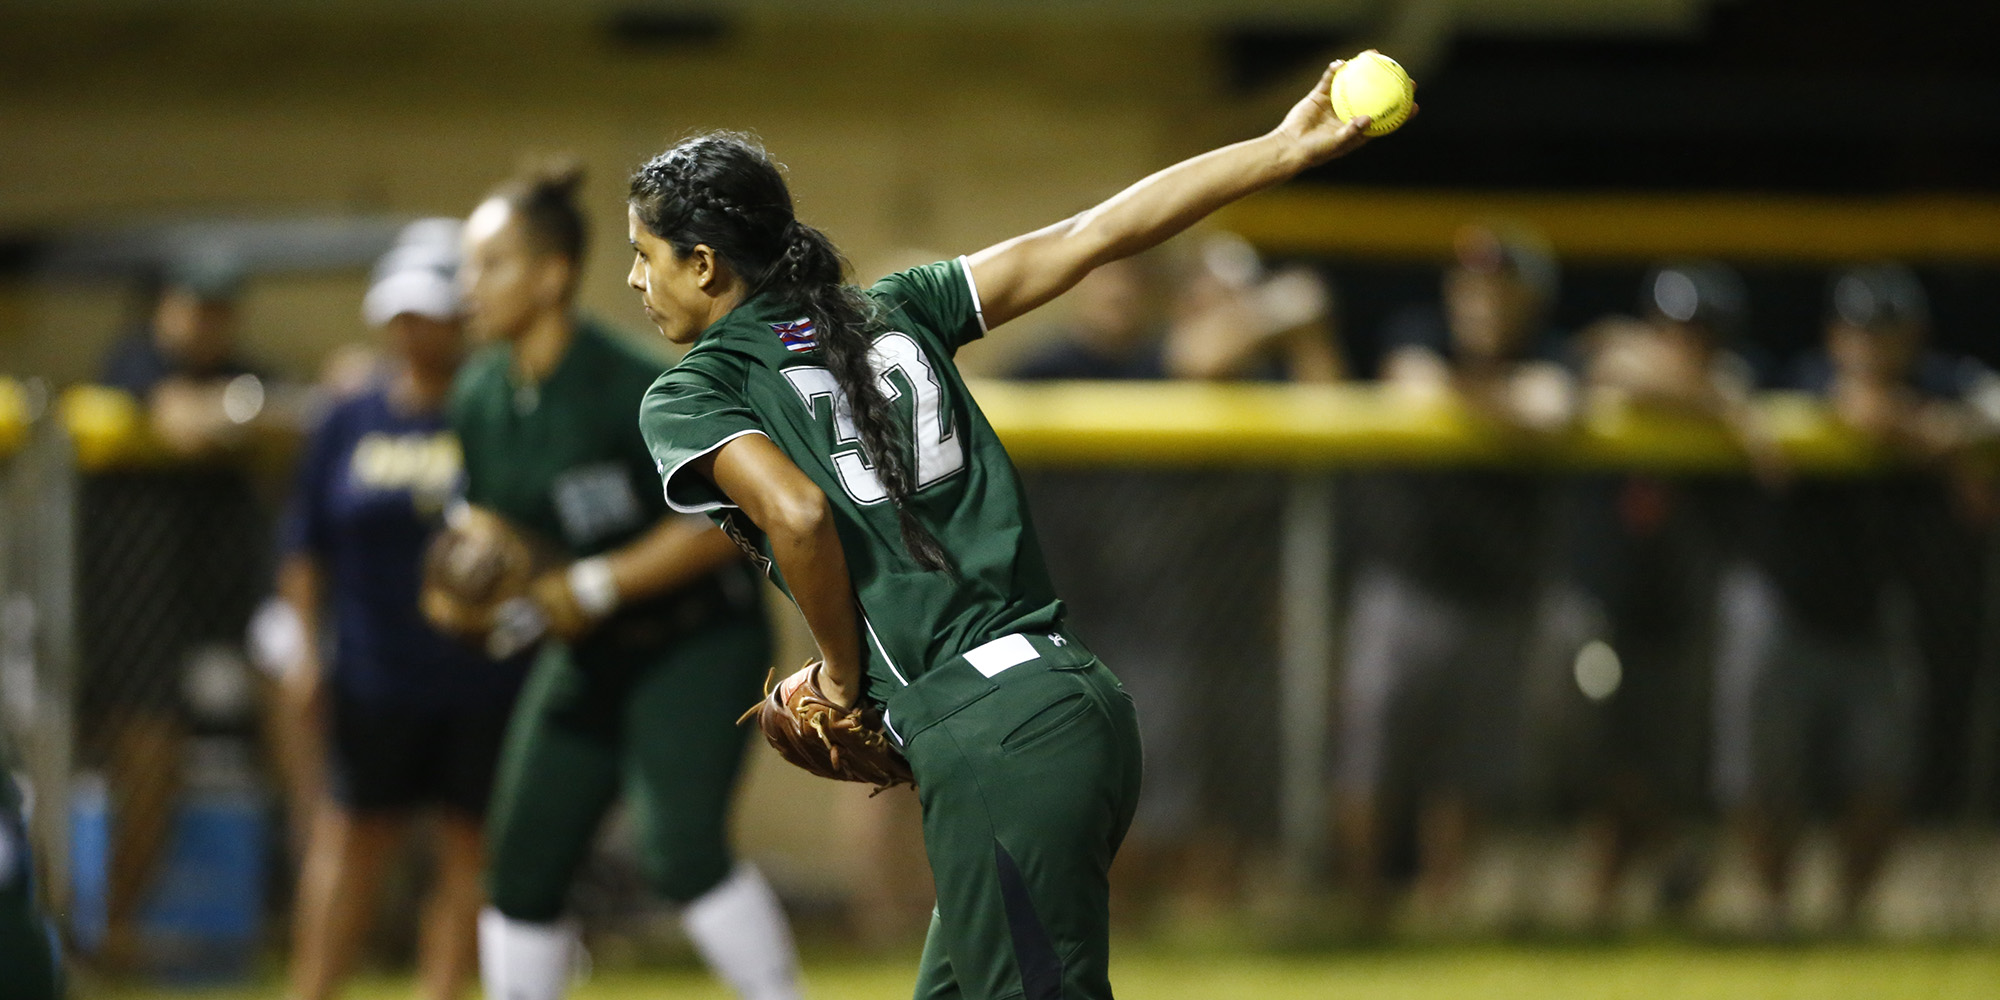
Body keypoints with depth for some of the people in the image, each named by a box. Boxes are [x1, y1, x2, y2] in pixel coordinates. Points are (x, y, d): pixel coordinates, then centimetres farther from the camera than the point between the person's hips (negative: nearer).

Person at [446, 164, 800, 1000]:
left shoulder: (627, 389, -22)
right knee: (523, 868, 6)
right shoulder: (479, 399, 0)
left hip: (698, 643, -7)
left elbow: (720, 522, -21)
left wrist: (593, 587, -23)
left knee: (681, 851, -24)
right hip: (587, 658, 7)